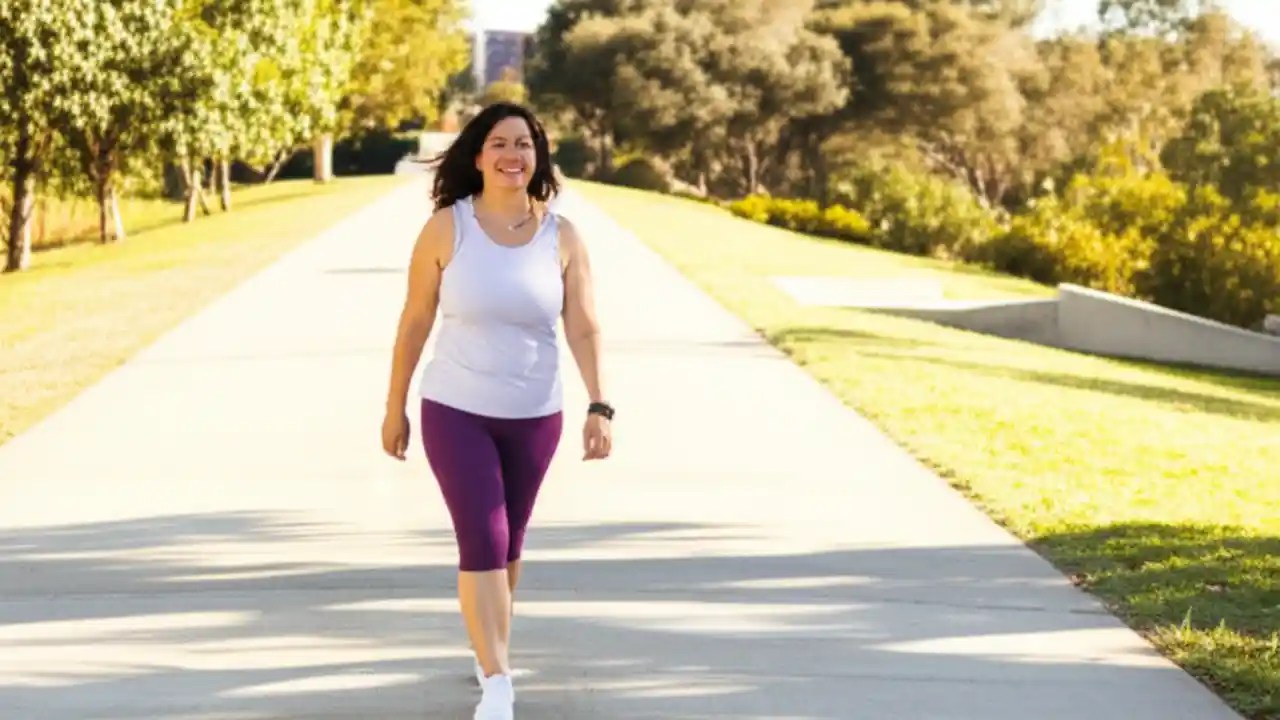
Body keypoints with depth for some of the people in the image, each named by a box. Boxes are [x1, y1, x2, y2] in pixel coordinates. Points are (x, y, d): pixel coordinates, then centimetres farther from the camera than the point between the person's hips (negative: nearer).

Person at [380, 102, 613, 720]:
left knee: (509, 542, 17)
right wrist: (395, 407, 1)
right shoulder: (446, 228, -11)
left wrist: (599, 408, -20)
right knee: (482, 542, -12)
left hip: (534, 415, 3)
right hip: (456, 411, -2)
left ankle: (489, 641, 43)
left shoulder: (562, 237, -6)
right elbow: (414, 320, -3)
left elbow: (583, 328, -9)